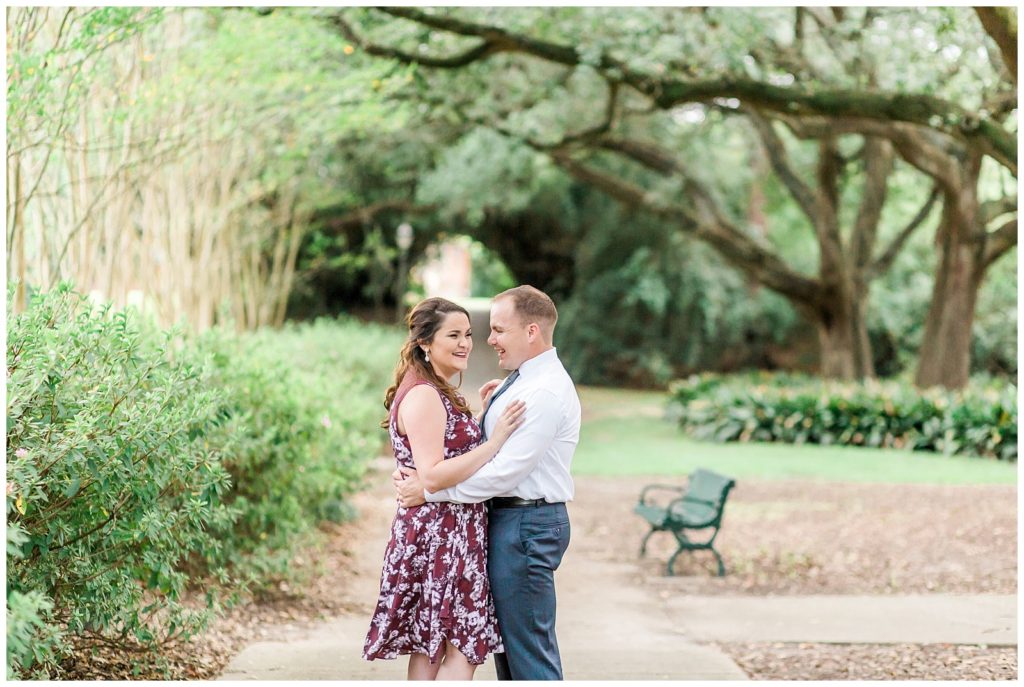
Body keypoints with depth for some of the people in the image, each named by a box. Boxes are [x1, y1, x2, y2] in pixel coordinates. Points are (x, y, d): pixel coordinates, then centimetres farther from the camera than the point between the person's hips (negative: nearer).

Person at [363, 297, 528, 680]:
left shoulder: (439, 394, 17)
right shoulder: (422, 396, -16)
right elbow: (432, 476, -23)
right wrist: (496, 440, -23)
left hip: (448, 535, 10)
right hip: (440, 536, -10)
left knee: (429, 648, 12)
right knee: (462, 648, -7)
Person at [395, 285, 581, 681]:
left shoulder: (545, 392, -18)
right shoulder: (520, 382, 15)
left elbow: (504, 472, -23)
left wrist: (429, 491, -17)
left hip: (527, 525, -10)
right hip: (508, 519, 10)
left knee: (528, 647, -4)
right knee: (508, 640, 17)